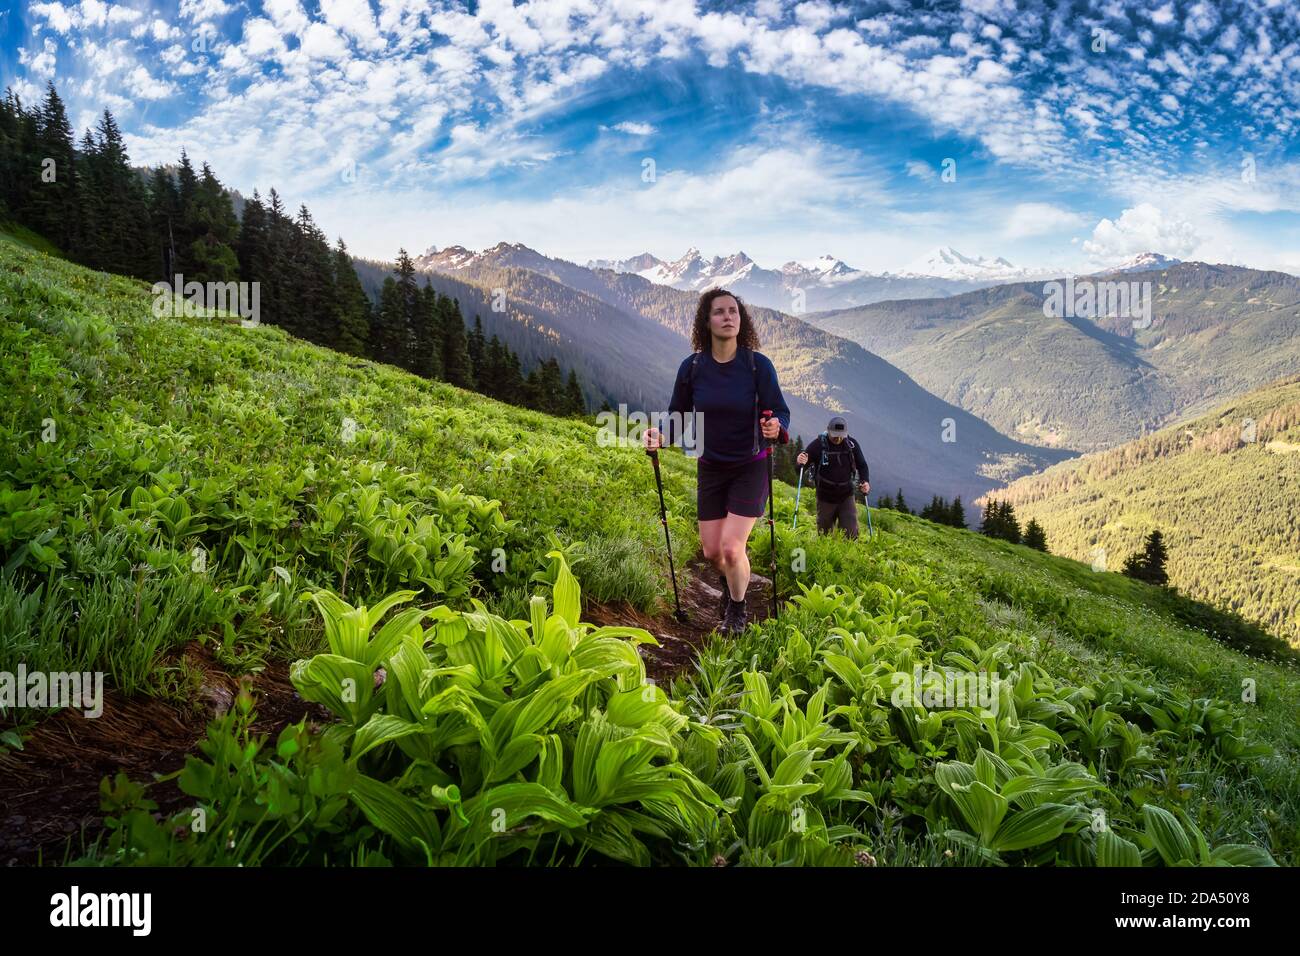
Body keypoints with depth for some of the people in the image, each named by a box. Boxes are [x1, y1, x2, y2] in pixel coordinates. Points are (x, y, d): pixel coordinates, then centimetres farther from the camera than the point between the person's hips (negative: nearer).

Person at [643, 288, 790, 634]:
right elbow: (678, 414, 2)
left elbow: (780, 412, -11)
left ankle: (738, 611, 17)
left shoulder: (758, 365, -14)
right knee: (711, 551, 8)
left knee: (731, 548, -13)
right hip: (710, 468, 3)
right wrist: (660, 436, -17)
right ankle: (730, 585, 46)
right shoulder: (692, 367, -8)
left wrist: (776, 429, -34)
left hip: (750, 467, -3)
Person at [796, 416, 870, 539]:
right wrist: (800, 462, -38)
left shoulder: (852, 445, -7)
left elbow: (862, 465, 5)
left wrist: (865, 481, -14)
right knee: (824, 534, 13)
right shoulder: (818, 444, -15)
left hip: (846, 496, 1)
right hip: (825, 497, -1)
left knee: (851, 533, -2)